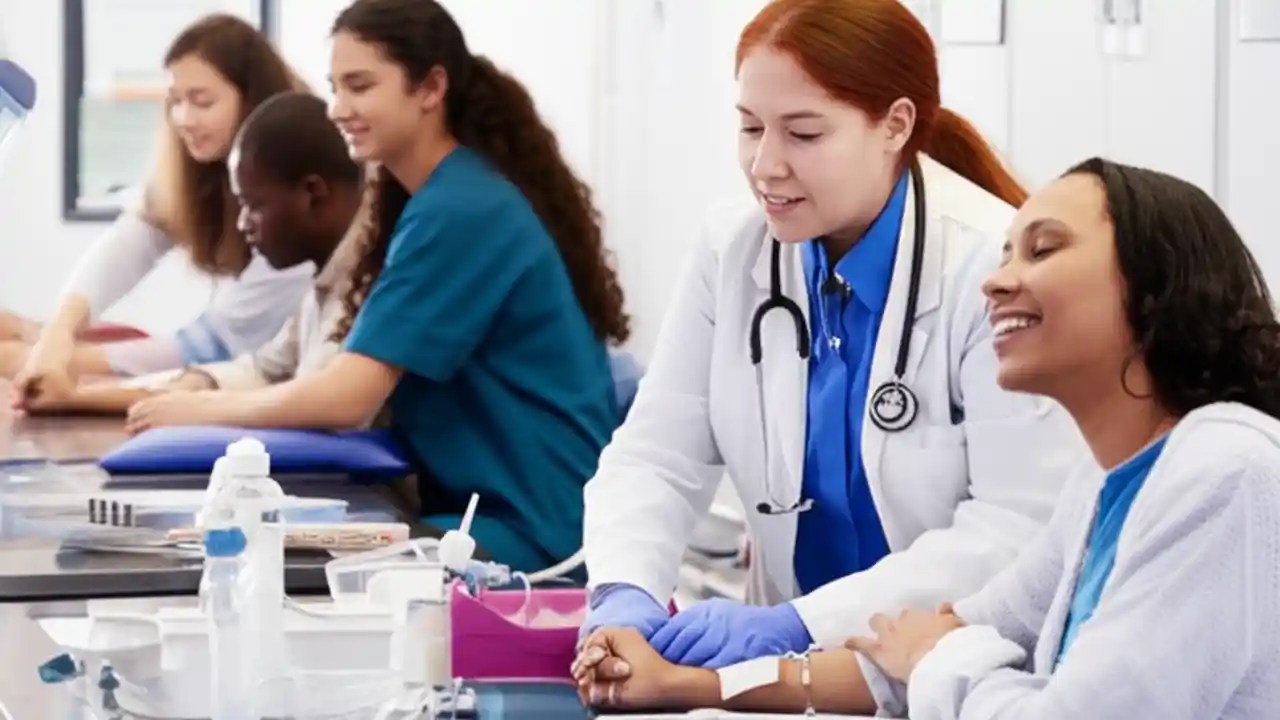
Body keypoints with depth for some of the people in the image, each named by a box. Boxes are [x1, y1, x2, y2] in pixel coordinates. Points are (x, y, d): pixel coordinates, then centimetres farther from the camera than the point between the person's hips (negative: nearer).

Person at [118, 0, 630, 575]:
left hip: (533, 530, -9)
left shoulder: (458, 211, -17)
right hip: (491, 503, 9)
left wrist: (204, 409, -5)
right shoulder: (454, 196, 14)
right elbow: (374, 380, 13)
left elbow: (350, 395, -19)